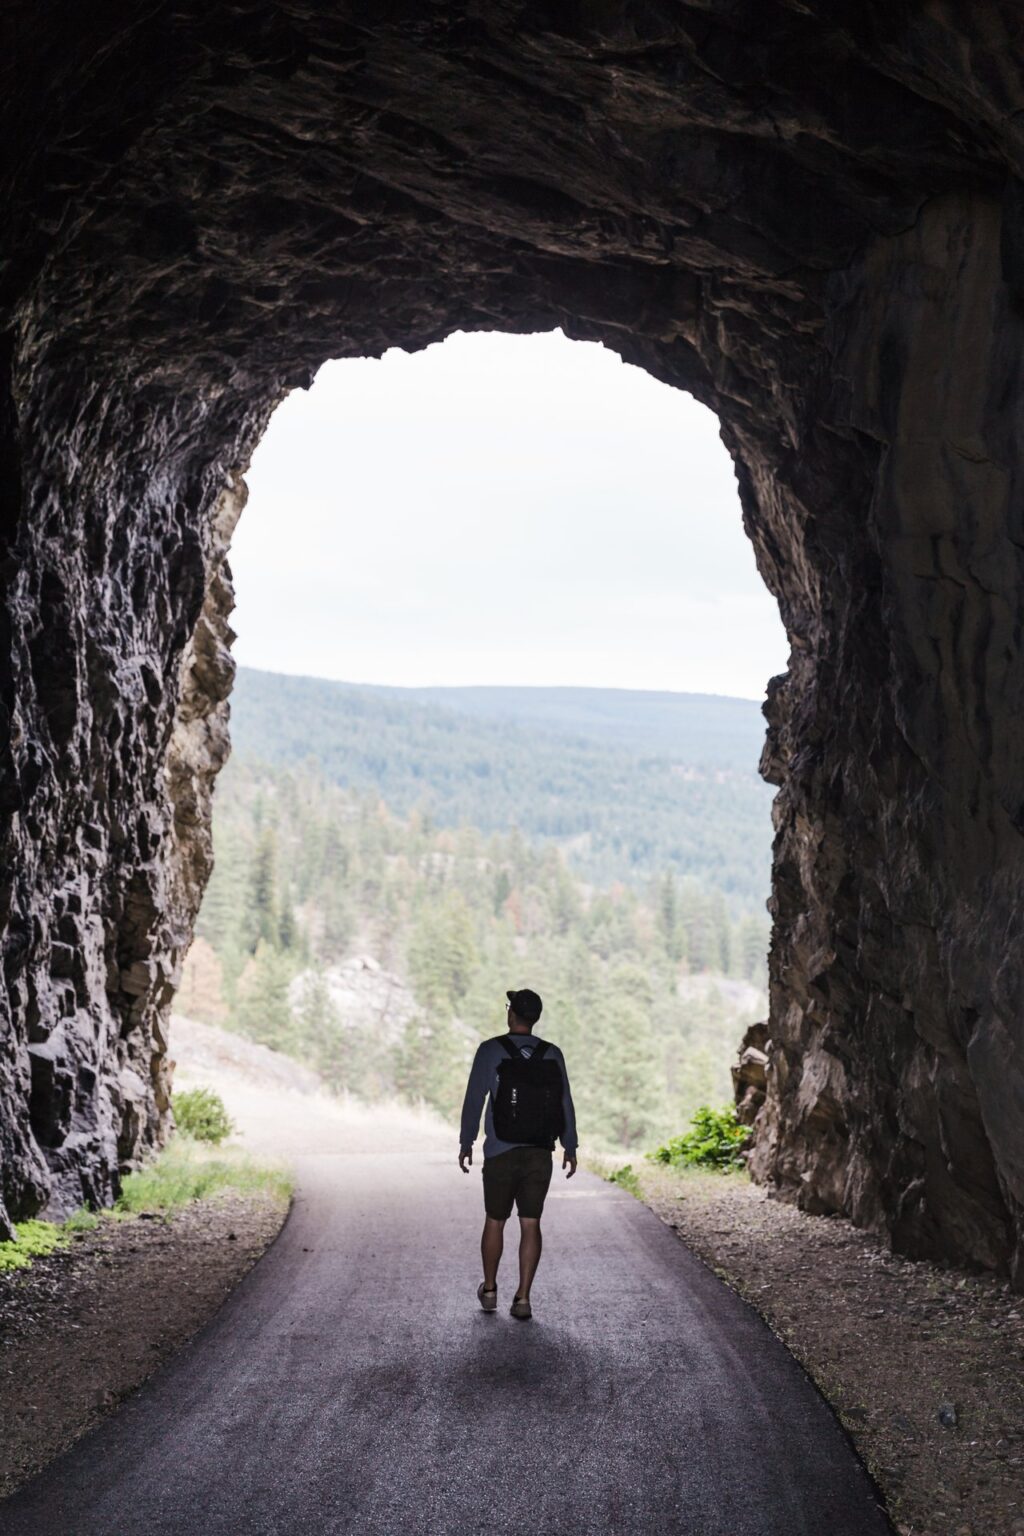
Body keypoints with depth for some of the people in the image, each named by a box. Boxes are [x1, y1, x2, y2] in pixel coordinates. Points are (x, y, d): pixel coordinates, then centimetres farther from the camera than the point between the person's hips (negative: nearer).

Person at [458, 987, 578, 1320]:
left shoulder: (491, 1050, -8)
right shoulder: (552, 1054, 0)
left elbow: (474, 1100, -7)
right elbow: (565, 1104, 2)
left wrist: (466, 1143, 2)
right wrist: (570, 1147, 11)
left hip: (500, 1153, -1)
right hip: (540, 1154, 2)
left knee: (495, 1221, 13)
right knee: (530, 1224, 3)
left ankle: (489, 1290, 25)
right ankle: (523, 1298, -2)